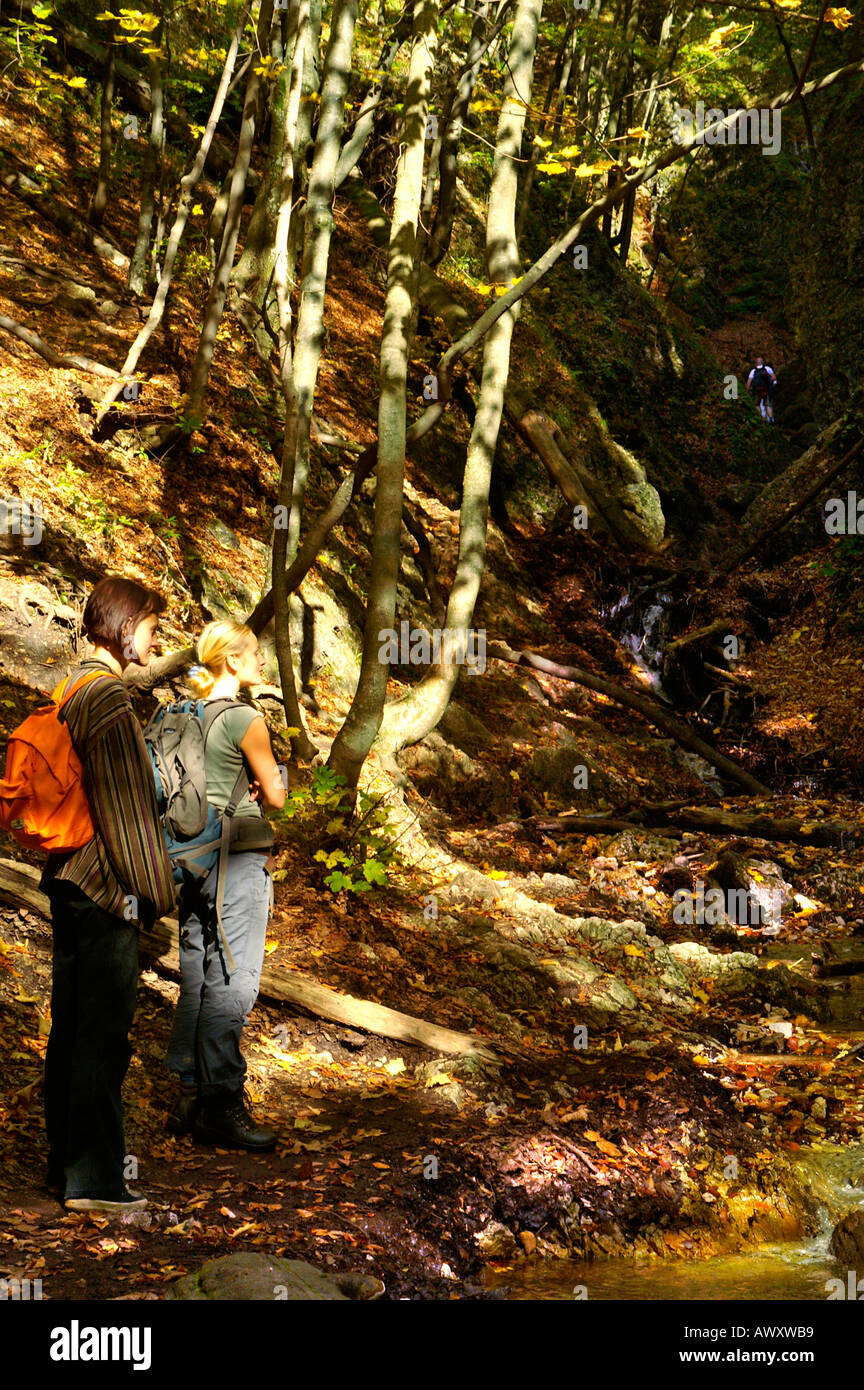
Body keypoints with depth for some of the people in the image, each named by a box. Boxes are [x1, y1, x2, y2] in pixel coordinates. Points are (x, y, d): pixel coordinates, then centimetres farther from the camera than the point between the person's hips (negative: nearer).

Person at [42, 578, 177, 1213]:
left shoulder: (73, 689, 14)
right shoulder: (110, 700, -16)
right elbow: (127, 808, -18)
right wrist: (154, 888, -12)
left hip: (68, 880, 10)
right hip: (104, 887, -10)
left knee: (71, 1029, 15)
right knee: (104, 1036, -3)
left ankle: (66, 1163, 24)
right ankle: (93, 1179, 3)